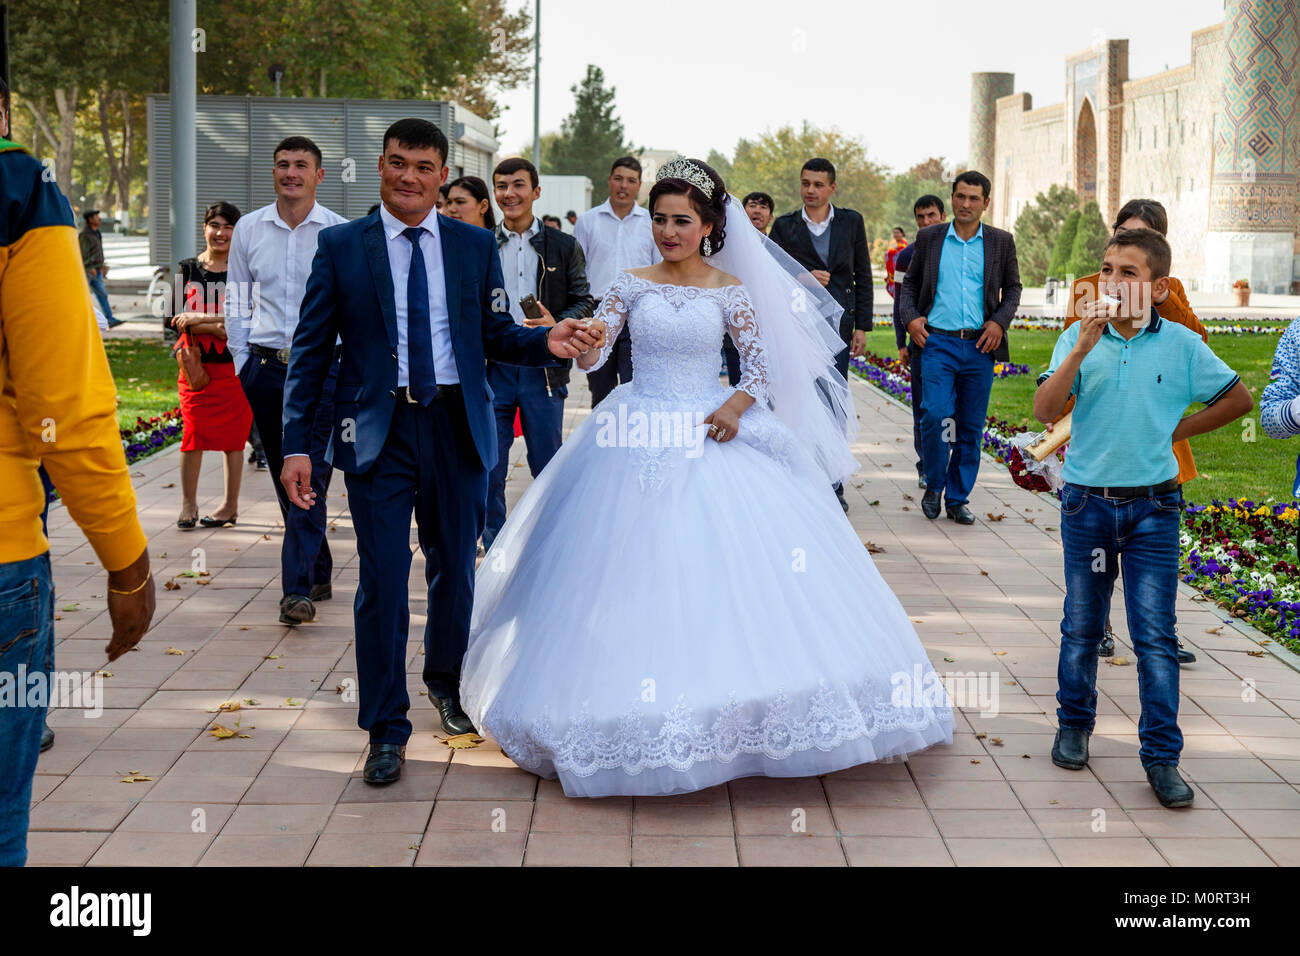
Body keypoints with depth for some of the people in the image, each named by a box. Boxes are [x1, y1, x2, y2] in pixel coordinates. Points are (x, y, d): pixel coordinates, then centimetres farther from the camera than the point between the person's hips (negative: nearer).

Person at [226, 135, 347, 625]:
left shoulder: (340, 233, -2)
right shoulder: (249, 229, 7)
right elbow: (237, 300, 14)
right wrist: (241, 360, 8)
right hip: (266, 365, 4)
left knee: (310, 478, -11)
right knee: (285, 479, 11)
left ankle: (298, 589, -12)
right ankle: (319, 575, 24)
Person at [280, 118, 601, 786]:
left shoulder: (476, 246, 6)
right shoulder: (341, 247, 1)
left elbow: (495, 336, 7)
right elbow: (311, 351, 0)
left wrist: (546, 343, -15)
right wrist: (298, 445, -5)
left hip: (457, 428, 2)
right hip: (377, 430, -2)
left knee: (454, 568, 15)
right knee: (382, 580, -3)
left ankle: (447, 682, 41)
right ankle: (386, 730, 9)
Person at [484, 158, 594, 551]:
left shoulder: (564, 247, 5)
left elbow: (583, 301, 3)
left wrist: (557, 325, -16)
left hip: (542, 368, -1)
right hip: (492, 369, 1)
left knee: (548, 468, 6)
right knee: (489, 472, 4)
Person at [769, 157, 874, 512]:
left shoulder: (851, 222, 8)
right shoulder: (784, 226, 6)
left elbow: (863, 276, 9)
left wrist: (861, 326, 4)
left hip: (837, 326, 1)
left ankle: (833, 487, 8)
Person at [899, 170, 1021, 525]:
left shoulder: (1001, 242, 7)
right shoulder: (929, 238, 7)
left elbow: (1012, 288, 14)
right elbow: (911, 282, 14)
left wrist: (1000, 322, -2)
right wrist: (910, 316, -2)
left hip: (979, 345, 1)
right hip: (938, 342, -1)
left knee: (971, 426, 5)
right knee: (936, 414, -15)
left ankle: (958, 498, 16)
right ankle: (933, 486, 7)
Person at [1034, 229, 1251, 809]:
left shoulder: (1181, 345, -3)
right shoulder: (1079, 338, -3)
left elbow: (1238, 399, 9)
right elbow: (1045, 410, -16)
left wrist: (1176, 431, 4)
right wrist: (1082, 347, -25)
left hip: (1153, 506, -1)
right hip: (1087, 501, 1)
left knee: (1155, 635, -2)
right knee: (1081, 626, 13)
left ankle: (1161, 755, 6)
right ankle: (1074, 724, 33)